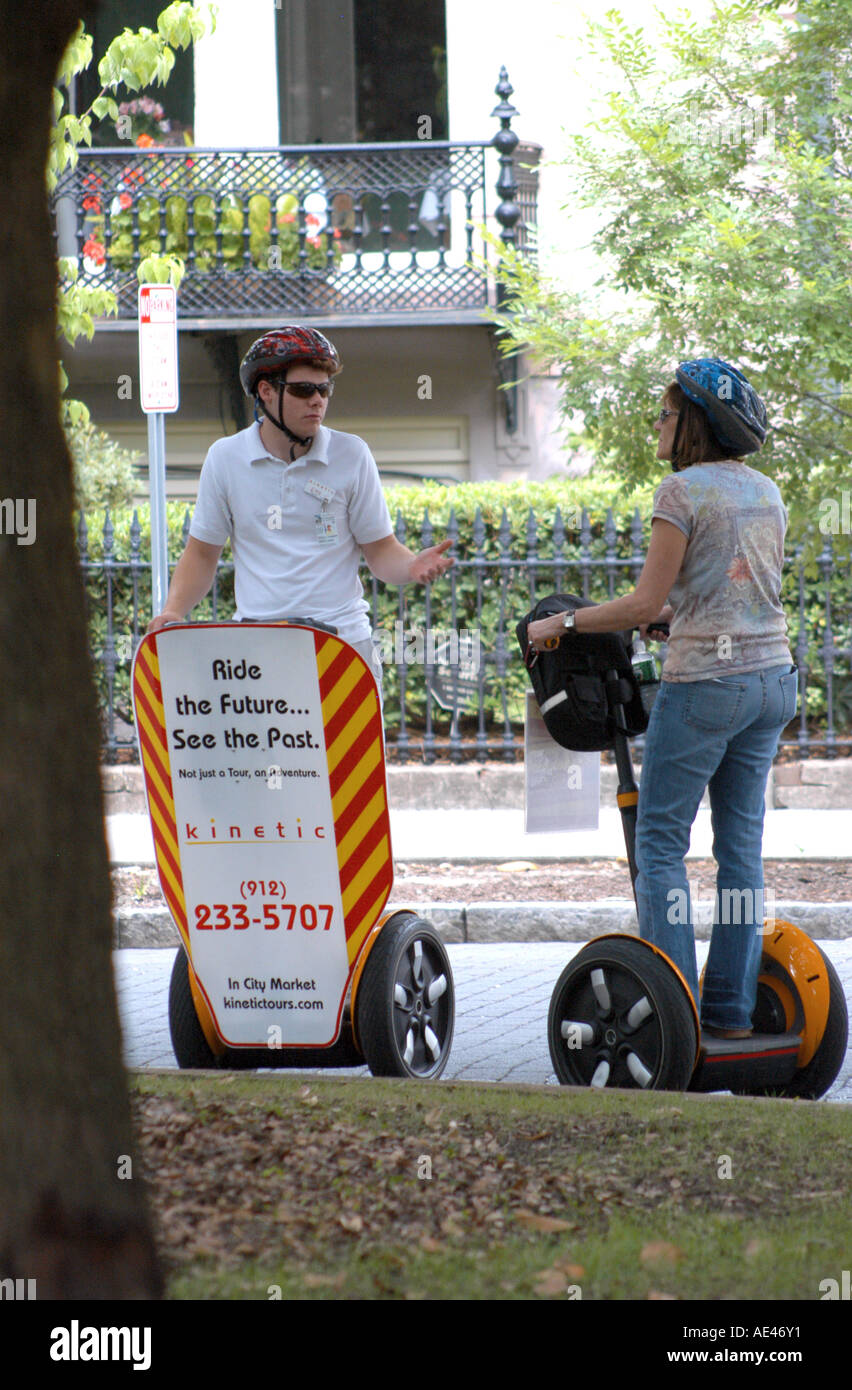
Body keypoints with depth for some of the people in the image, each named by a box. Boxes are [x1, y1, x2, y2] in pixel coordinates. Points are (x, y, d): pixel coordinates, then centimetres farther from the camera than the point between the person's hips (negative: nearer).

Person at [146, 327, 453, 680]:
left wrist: (412, 567, -12)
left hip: (343, 638, 0)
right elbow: (202, 554, 15)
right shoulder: (225, 458, 7)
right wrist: (173, 611, -1)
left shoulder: (351, 455, 6)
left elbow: (380, 550, 10)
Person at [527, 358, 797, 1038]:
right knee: (741, 841, 10)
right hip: (773, 676, 7)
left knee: (661, 838, 1)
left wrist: (564, 623, -2)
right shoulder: (767, 492, 12)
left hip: (705, 682, -7)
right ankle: (733, 1006, 10)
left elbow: (646, 603, -12)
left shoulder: (683, 491, -10)